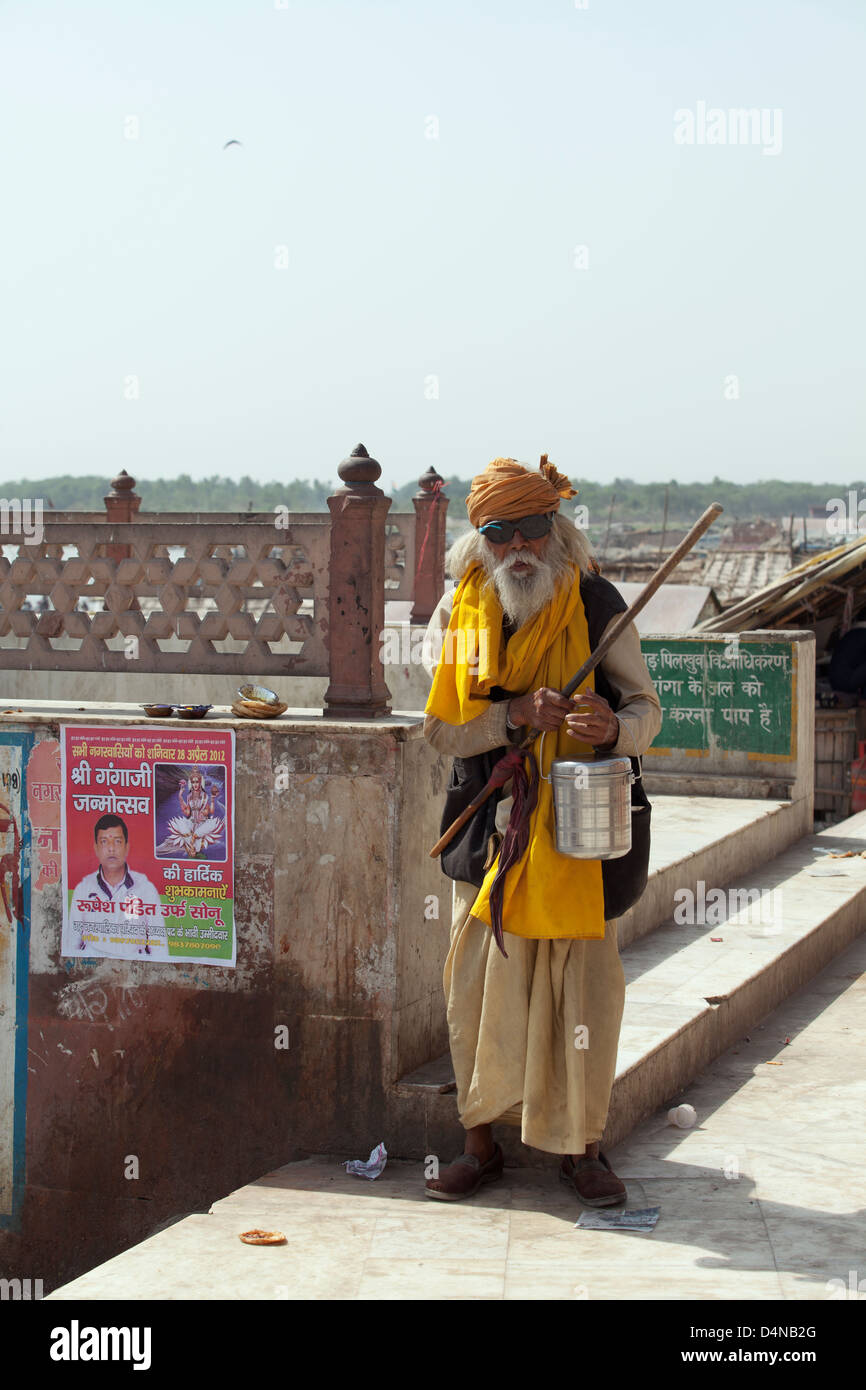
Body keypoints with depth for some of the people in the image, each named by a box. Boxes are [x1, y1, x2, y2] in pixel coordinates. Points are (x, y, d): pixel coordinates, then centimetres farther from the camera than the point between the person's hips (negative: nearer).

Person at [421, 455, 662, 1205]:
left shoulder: (596, 605, -2)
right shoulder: (457, 614, 3)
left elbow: (647, 705, 0)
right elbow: (443, 728, -1)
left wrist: (615, 728, -23)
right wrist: (515, 717, -19)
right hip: (491, 829, 2)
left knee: (585, 989, 2)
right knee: (480, 989, 5)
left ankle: (580, 1146, 18)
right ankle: (482, 1143, 21)